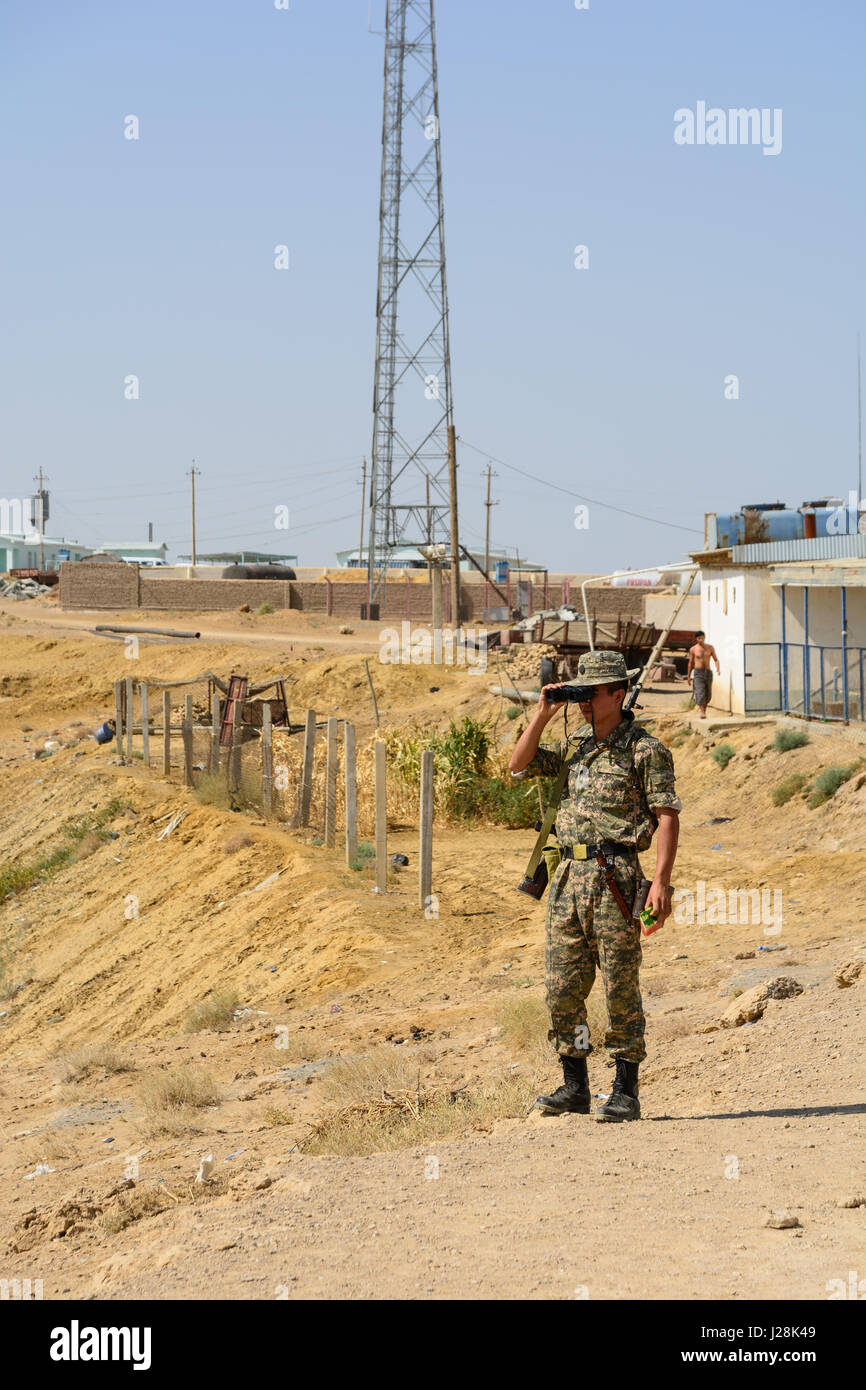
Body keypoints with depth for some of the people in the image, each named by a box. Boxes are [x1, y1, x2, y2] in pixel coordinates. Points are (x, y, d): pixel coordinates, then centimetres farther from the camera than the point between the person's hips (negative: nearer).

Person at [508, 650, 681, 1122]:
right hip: (569, 873, 7)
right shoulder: (575, 747, 16)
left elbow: (667, 817, -8)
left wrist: (661, 880, -17)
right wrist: (543, 715, 5)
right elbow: (519, 766, 14)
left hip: (614, 875, -7)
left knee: (620, 986, -3)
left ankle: (626, 1092, 3)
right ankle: (574, 1088, 16)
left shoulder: (645, 749, -5)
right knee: (561, 986, 7)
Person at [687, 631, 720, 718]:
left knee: (708, 695, 7)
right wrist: (688, 676, 12)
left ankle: (704, 709, 29)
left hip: (708, 672, 3)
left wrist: (718, 668, -14)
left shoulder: (710, 648, 4)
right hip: (698, 673, -3)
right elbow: (691, 663, 10)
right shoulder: (693, 649, 1)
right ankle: (702, 712, -23)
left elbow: (716, 659, 6)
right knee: (700, 693, -17)